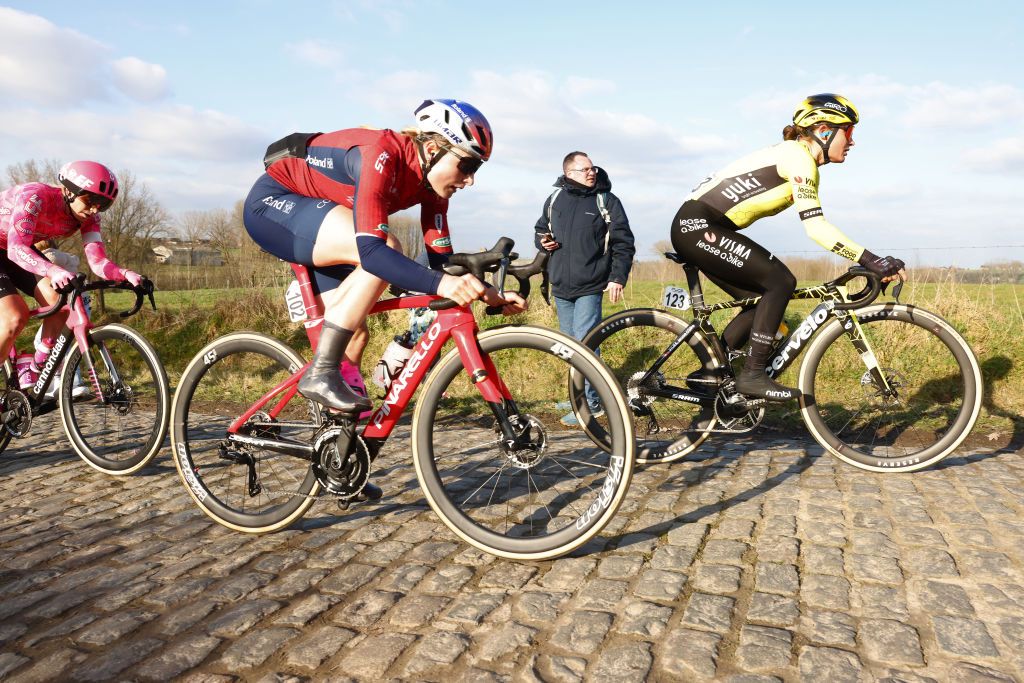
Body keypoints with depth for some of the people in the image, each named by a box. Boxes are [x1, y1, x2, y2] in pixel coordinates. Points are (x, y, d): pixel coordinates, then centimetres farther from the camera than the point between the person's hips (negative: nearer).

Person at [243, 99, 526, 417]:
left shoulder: (430, 183, -8)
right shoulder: (381, 156, -32)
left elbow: (441, 260, -7)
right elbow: (371, 249, -43)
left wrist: (486, 292, -21)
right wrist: (440, 284, -53)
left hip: (311, 211, 8)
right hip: (272, 200, -8)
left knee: (352, 330, 1)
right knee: (386, 250, -30)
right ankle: (320, 375, -23)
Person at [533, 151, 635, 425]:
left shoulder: (607, 201, -2)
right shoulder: (554, 200, 9)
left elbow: (623, 243, -4)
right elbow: (541, 229, 23)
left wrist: (617, 277, -12)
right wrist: (542, 241, 0)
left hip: (590, 287, -5)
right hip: (561, 287, 5)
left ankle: (590, 402, -3)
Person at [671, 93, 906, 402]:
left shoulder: (807, 166, 20)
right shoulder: (798, 155, -12)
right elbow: (815, 227, -21)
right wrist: (870, 259, -23)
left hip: (697, 227, 10)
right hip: (697, 226, -10)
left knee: (764, 296, 10)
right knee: (780, 282, -12)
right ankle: (753, 375, -8)